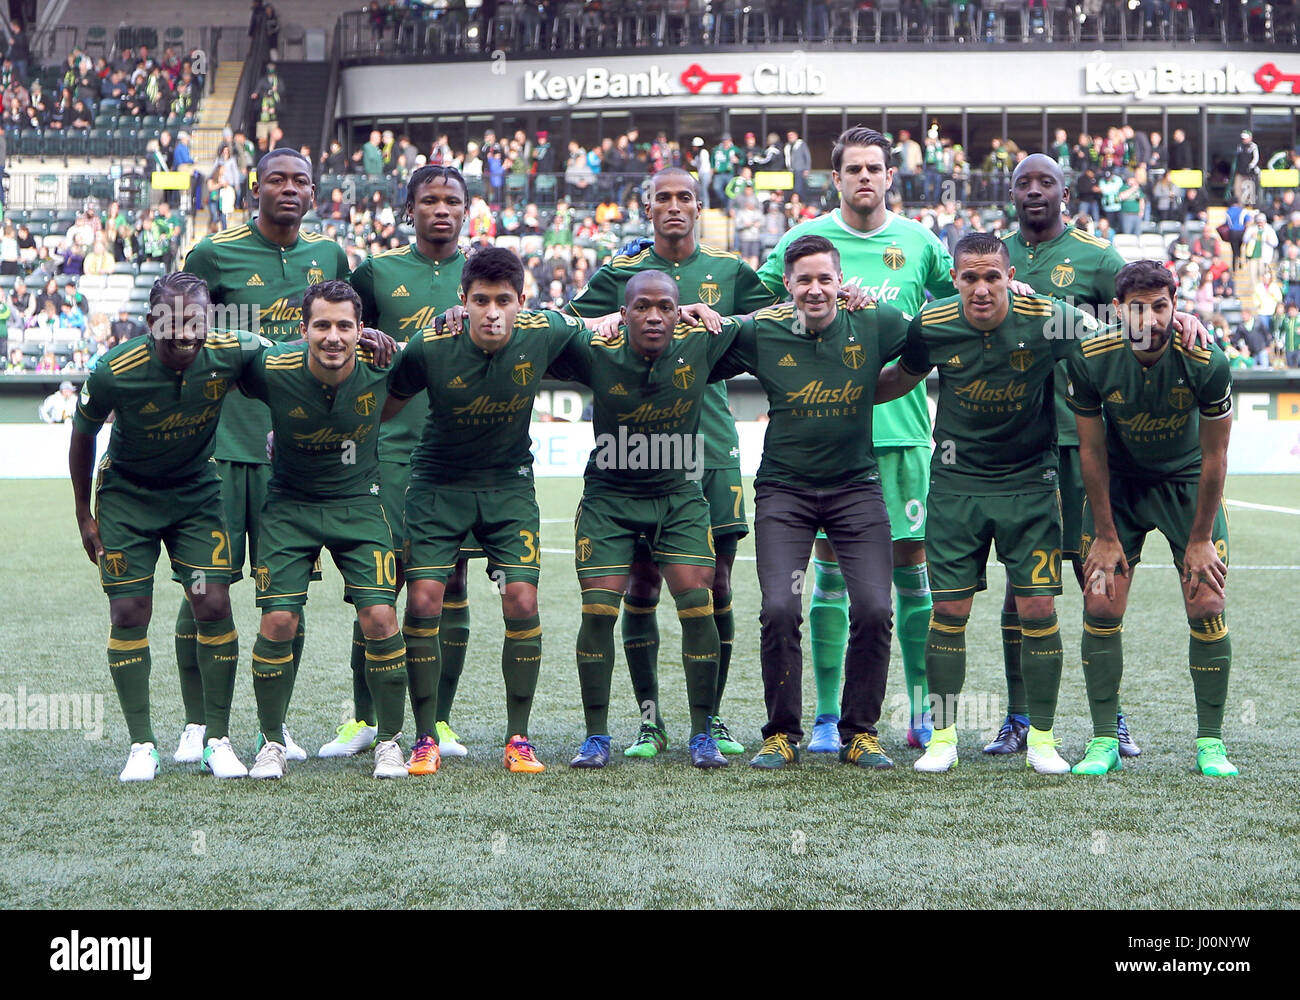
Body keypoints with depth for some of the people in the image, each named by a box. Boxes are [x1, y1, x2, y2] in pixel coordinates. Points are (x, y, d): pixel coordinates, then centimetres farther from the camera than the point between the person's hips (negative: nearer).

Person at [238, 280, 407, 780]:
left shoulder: (379, 368, -17)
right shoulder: (272, 371, -21)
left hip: (359, 502, 1)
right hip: (289, 505, 0)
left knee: (380, 618, -12)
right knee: (278, 621, -10)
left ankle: (389, 742, 6)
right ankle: (271, 743, 10)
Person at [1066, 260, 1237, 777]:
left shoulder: (1206, 363, -25)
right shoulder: (1091, 360, -22)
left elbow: (1214, 456, -13)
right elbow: (1092, 449, -9)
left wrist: (1200, 538, -10)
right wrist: (1105, 535, -7)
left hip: (1188, 483, -1)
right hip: (1118, 483, 1)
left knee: (1207, 609, -10)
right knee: (1100, 608, -8)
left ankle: (1210, 742, 3)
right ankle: (1104, 741, 3)